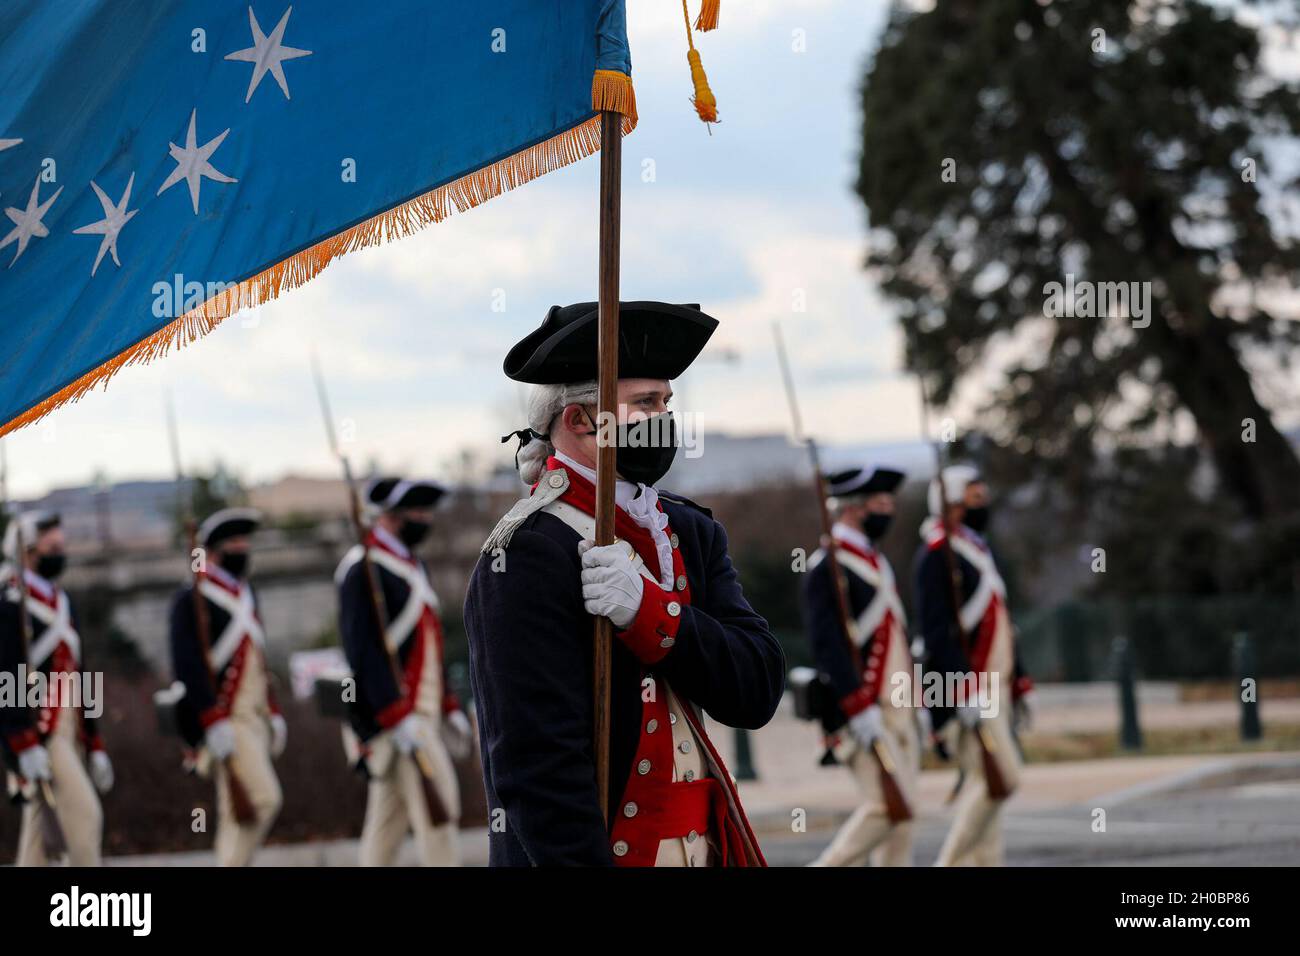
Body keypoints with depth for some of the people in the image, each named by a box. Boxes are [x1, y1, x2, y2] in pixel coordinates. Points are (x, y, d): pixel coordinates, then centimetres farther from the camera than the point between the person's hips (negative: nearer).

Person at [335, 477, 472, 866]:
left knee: (388, 817, 10)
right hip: (393, 713, -10)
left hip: (422, 711, 10)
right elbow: (362, 648, -20)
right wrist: (399, 716, -24)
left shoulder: (412, 566, 18)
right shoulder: (364, 569, -13)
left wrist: (449, 708, 18)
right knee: (438, 800, -13)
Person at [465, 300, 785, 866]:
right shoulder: (528, 556, -16)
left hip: (706, 848, 7)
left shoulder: (691, 532, 6)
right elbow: (538, 766, -22)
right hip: (595, 852, -7)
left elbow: (756, 692, -6)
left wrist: (649, 612, -19)